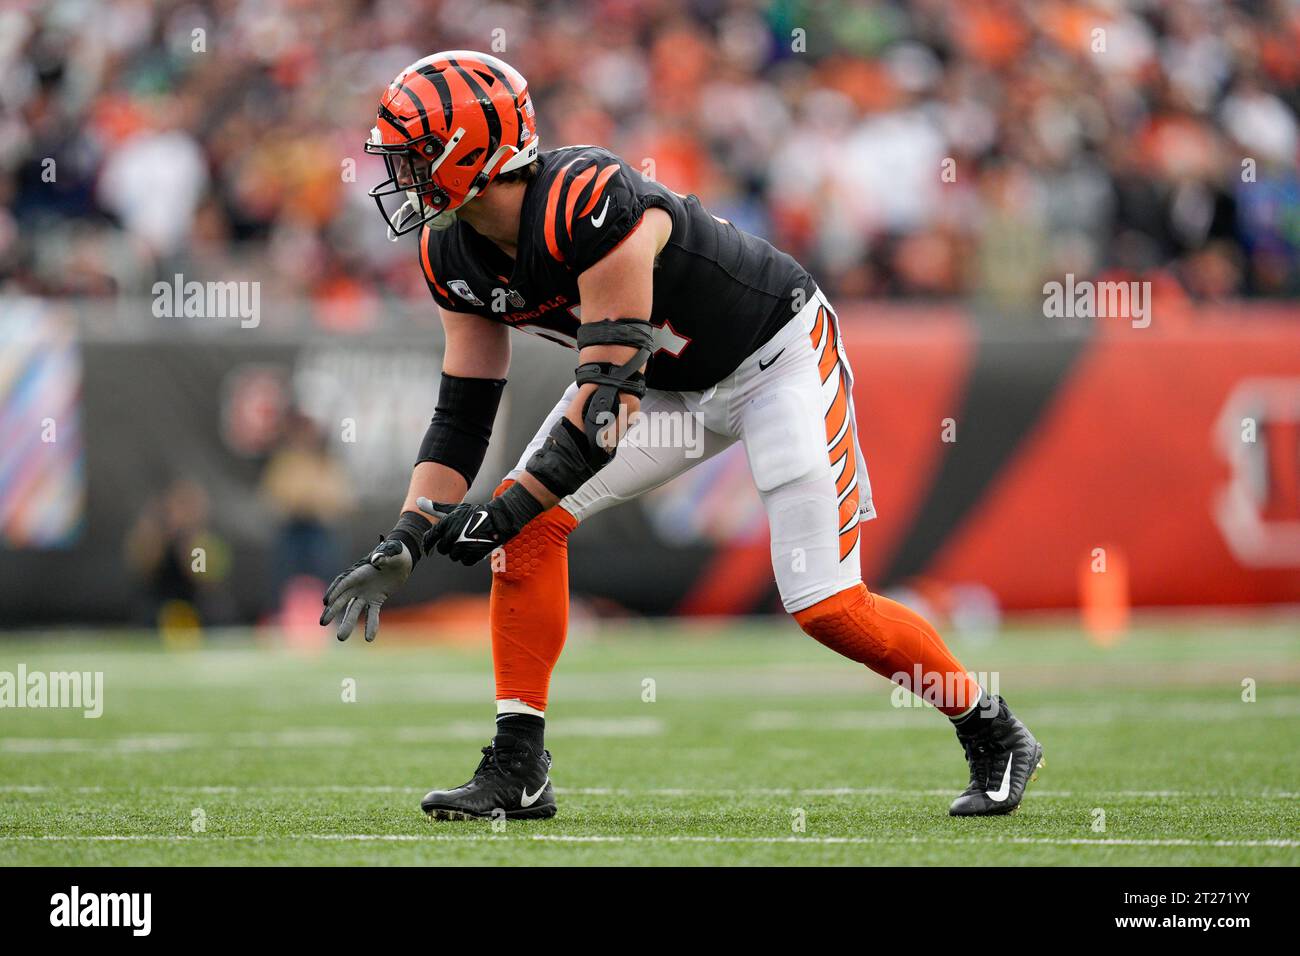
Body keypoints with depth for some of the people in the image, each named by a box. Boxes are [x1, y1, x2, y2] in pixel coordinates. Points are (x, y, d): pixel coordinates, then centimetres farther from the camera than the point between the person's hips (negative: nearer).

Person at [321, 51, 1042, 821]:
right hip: (672, 379, 8)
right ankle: (518, 771, -2)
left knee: (826, 605, -12)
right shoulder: (455, 255, -9)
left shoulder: (591, 206, -36)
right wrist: (406, 542, -16)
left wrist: (511, 509, -33)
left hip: (780, 357, -8)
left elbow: (608, 393, -35)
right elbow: (463, 416, -4)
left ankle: (995, 736, 10)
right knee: (528, 522, -9)